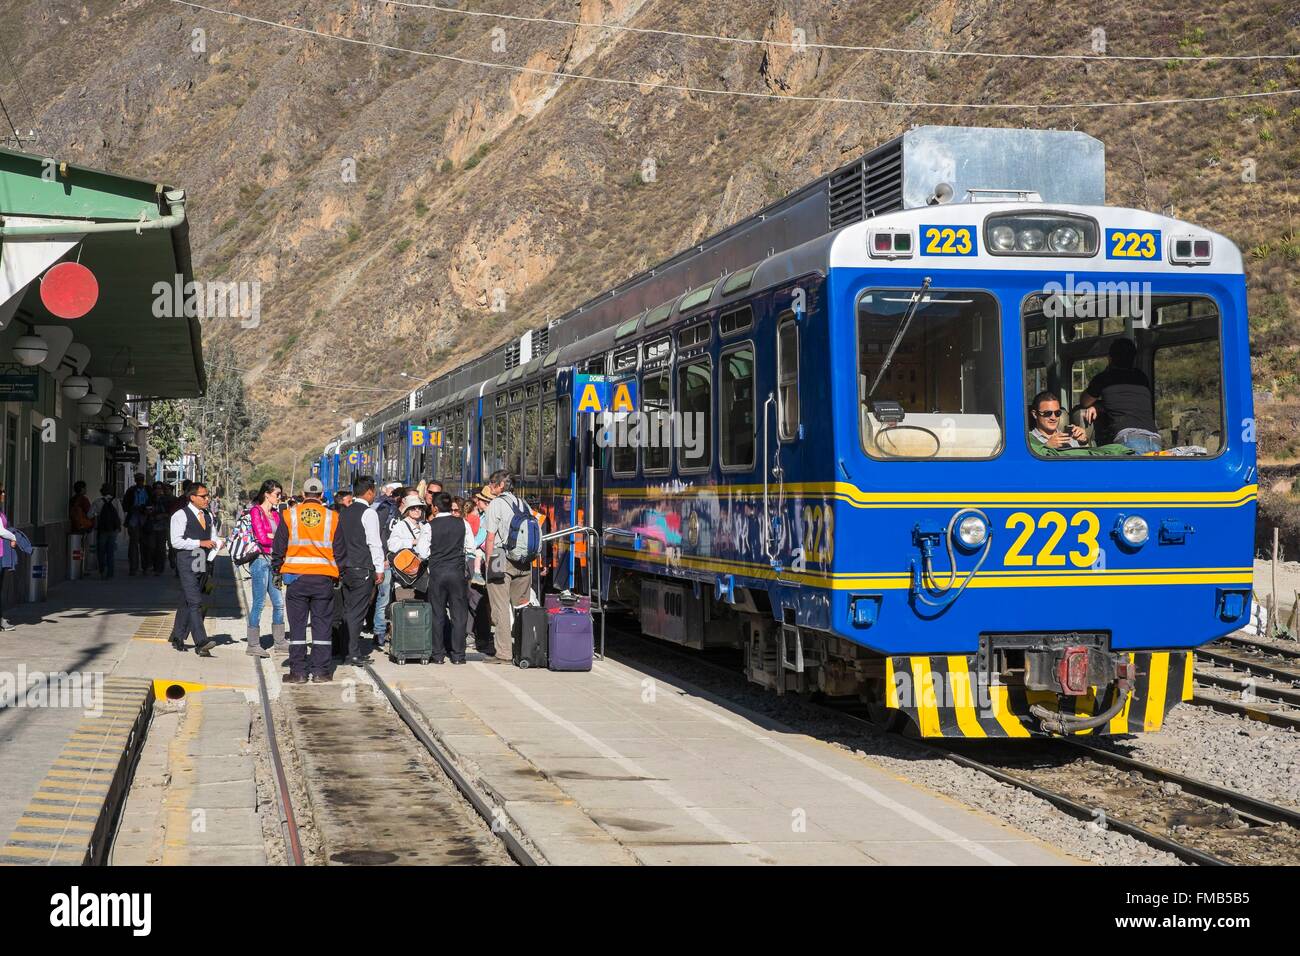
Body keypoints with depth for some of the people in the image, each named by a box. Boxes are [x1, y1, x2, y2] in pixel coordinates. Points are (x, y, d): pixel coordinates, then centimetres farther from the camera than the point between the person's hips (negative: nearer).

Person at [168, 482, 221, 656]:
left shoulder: (208, 516, 17)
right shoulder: (180, 516, -6)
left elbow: (213, 536, 27)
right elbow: (176, 542, -13)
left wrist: (216, 543, 4)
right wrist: (200, 543, -17)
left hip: (202, 563, 7)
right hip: (187, 564, -7)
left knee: (187, 602, 13)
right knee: (195, 602, -15)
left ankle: (177, 637, 22)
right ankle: (201, 642, -22)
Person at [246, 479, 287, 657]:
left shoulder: (275, 513, 15)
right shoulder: (256, 511, -6)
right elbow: (262, 538, -12)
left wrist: (269, 536, -8)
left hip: (273, 560, 7)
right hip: (260, 560, -7)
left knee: (279, 602, 8)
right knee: (259, 602, -5)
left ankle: (279, 641, 17)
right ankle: (253, 644, 0)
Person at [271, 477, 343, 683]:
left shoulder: (290, 516, -1)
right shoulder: (332, 518, 1)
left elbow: (278, 549, 3)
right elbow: (339, 551, 6)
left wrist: (277, 571, 14)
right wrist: (337, 574, 17)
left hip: (296, 577, 0)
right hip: (324, 579, 0)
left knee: (297, 625, 5)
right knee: (322, 625, 6)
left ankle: (298, 671, 5)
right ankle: (320, 671, 6)